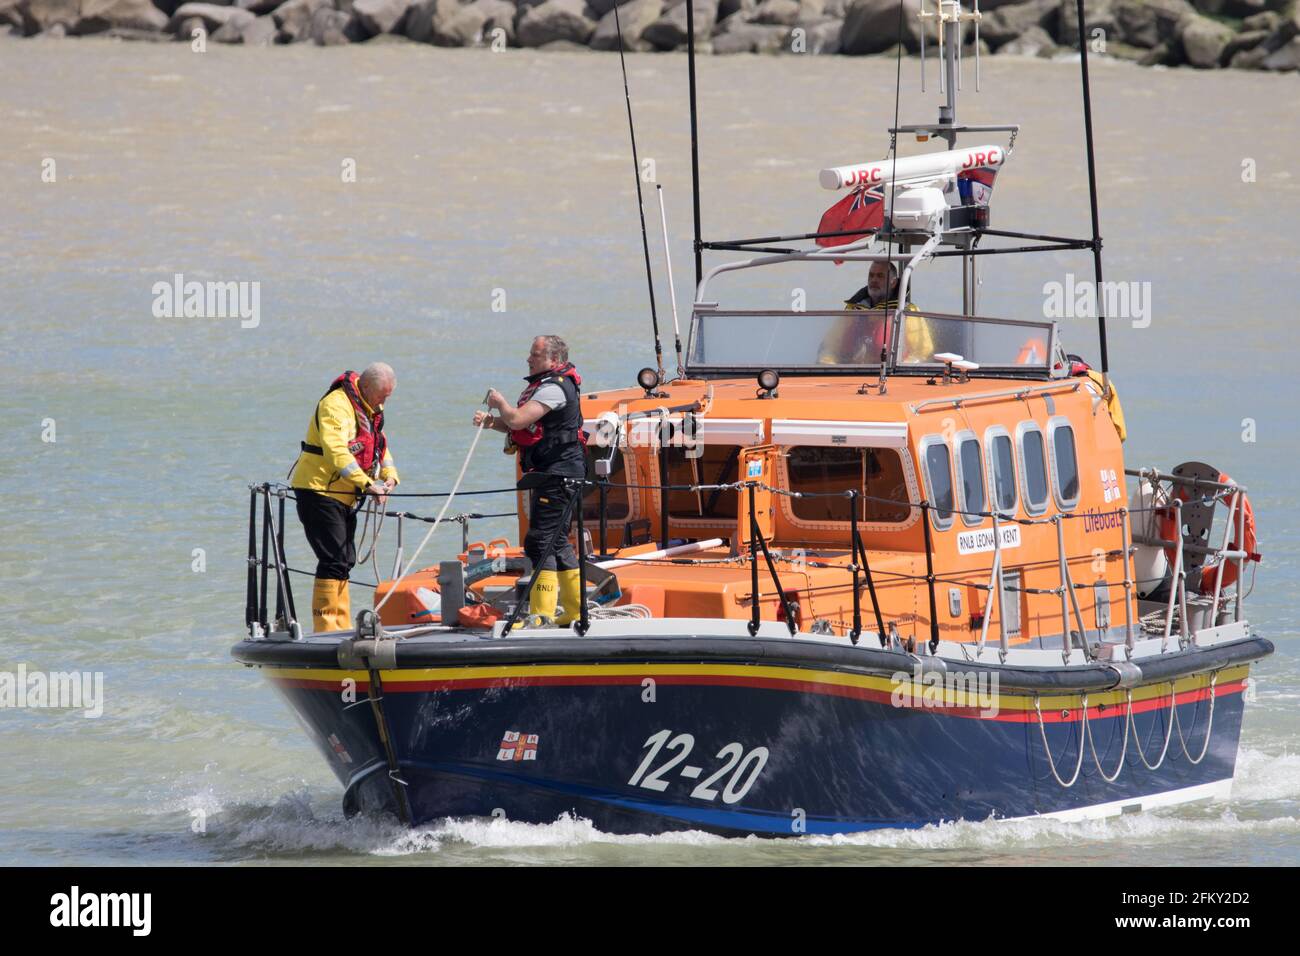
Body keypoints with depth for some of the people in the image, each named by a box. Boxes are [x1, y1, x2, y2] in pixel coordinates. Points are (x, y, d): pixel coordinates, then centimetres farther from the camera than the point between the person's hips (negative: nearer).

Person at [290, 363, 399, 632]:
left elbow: (380, 446, 17)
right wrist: (366, 484, -35)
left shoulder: (371, 410, 13)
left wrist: (389, 476, -4)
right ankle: (325, 628, -14)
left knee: (345, 560, 13)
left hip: (345, 497, 10)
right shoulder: (336, 405, -19)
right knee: (334, 561, -15)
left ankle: (342, 628, 20)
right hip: (319, 492, -10)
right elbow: (336, 451, -29)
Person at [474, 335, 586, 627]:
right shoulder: (545, 385, 18)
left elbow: (517, 420, -25)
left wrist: (500, 402, -5)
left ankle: (542, 614, -15)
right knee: (556, 543, 16)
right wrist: (492, 420, 4)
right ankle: (576, 611, 23)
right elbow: (518, 425, 23)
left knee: (540, 542, -13)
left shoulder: (554, 388, -16)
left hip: (557, 476, -11)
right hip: (551, 475, 11)